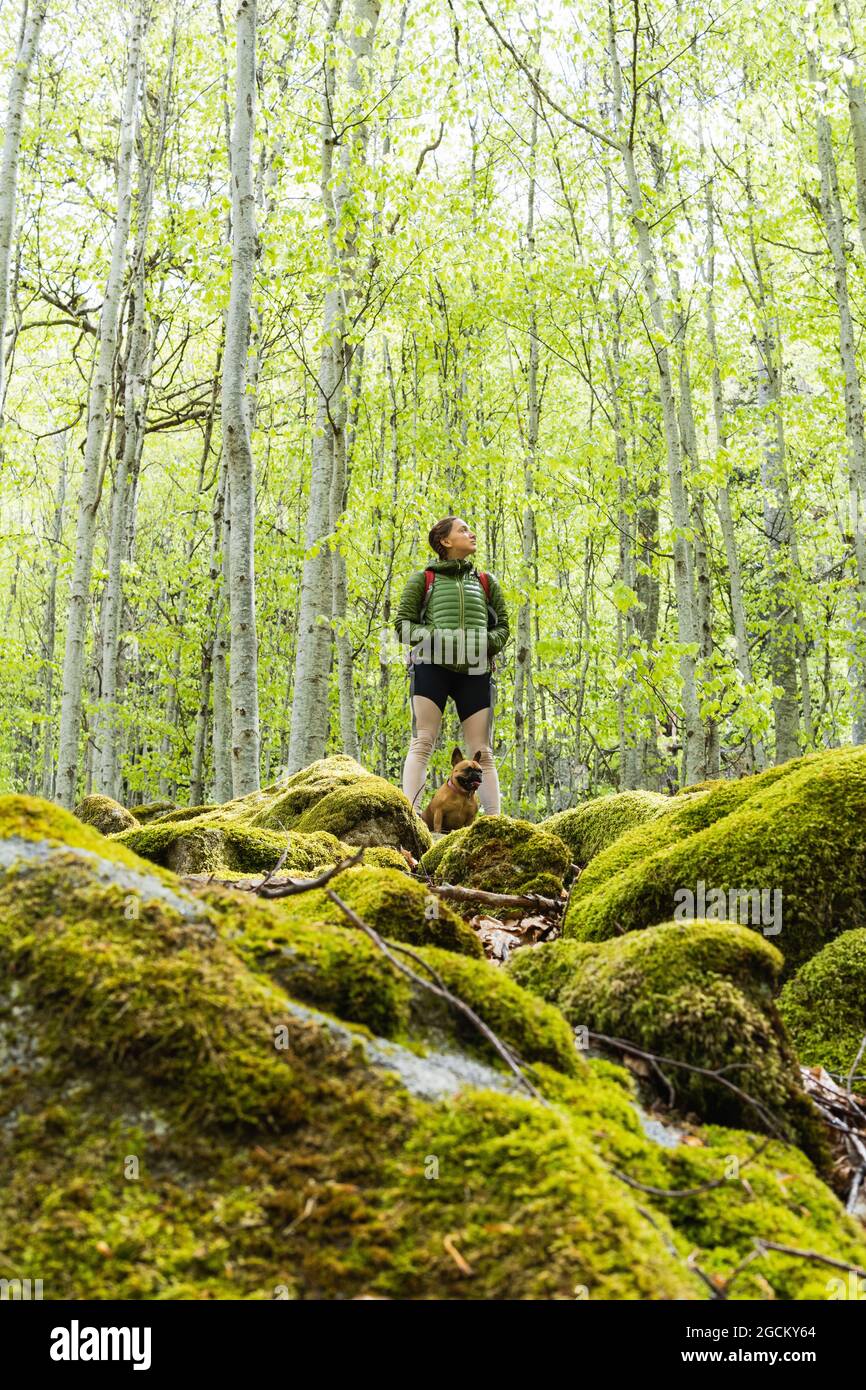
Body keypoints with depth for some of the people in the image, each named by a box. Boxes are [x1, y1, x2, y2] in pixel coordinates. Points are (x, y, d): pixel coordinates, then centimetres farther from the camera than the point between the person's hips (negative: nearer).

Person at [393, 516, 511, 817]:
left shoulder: (487, 582, 21)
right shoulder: (423, 579, 12)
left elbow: (502, 626, 19)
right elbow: (403, 622, 6)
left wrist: (486, 643, -4)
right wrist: (436, 638, -11)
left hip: (474, 671, 3)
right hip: (432, 667, -2)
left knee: (482, 752, -1)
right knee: (422, 744, -12)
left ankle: (495, 819, -2)